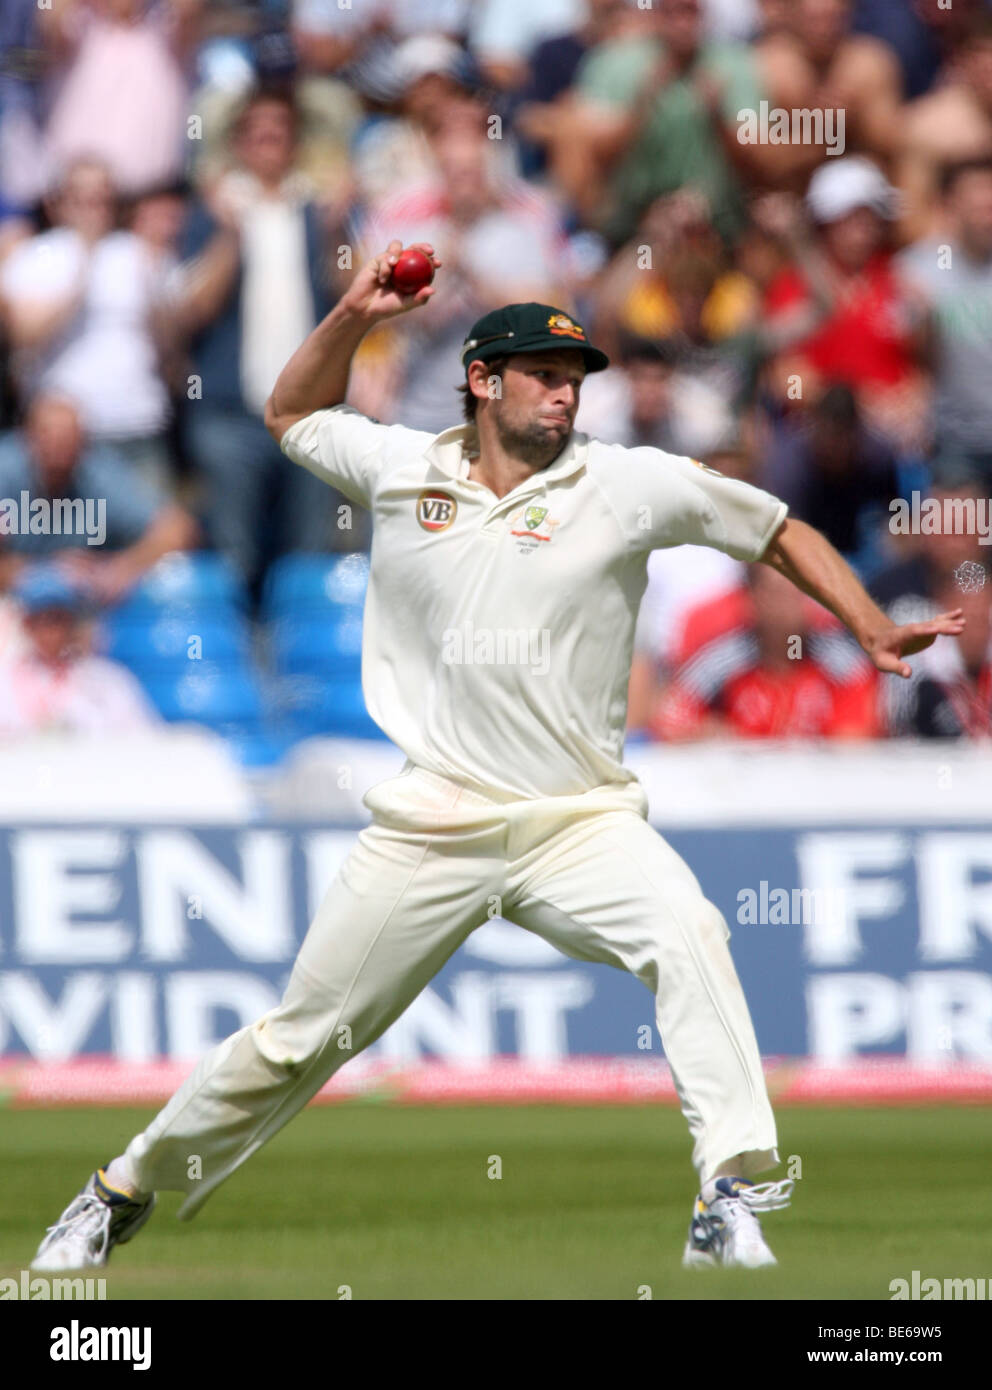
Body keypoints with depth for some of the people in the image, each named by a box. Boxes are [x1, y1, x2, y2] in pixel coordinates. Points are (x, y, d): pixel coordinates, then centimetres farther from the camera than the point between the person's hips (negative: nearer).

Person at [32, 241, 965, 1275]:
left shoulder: (625, 484, 0)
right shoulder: (398, 469, 7)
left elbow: (778, 532, 7)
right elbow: (292, 416, 25)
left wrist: (871, 630, -4)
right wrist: (353, 317, 9)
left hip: (581, 826, -1)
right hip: (428, 830, 1)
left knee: (686, 934, -30)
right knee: (298, 1040, 4)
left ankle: (732, 1202, -32)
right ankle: (127, 1191, 24)